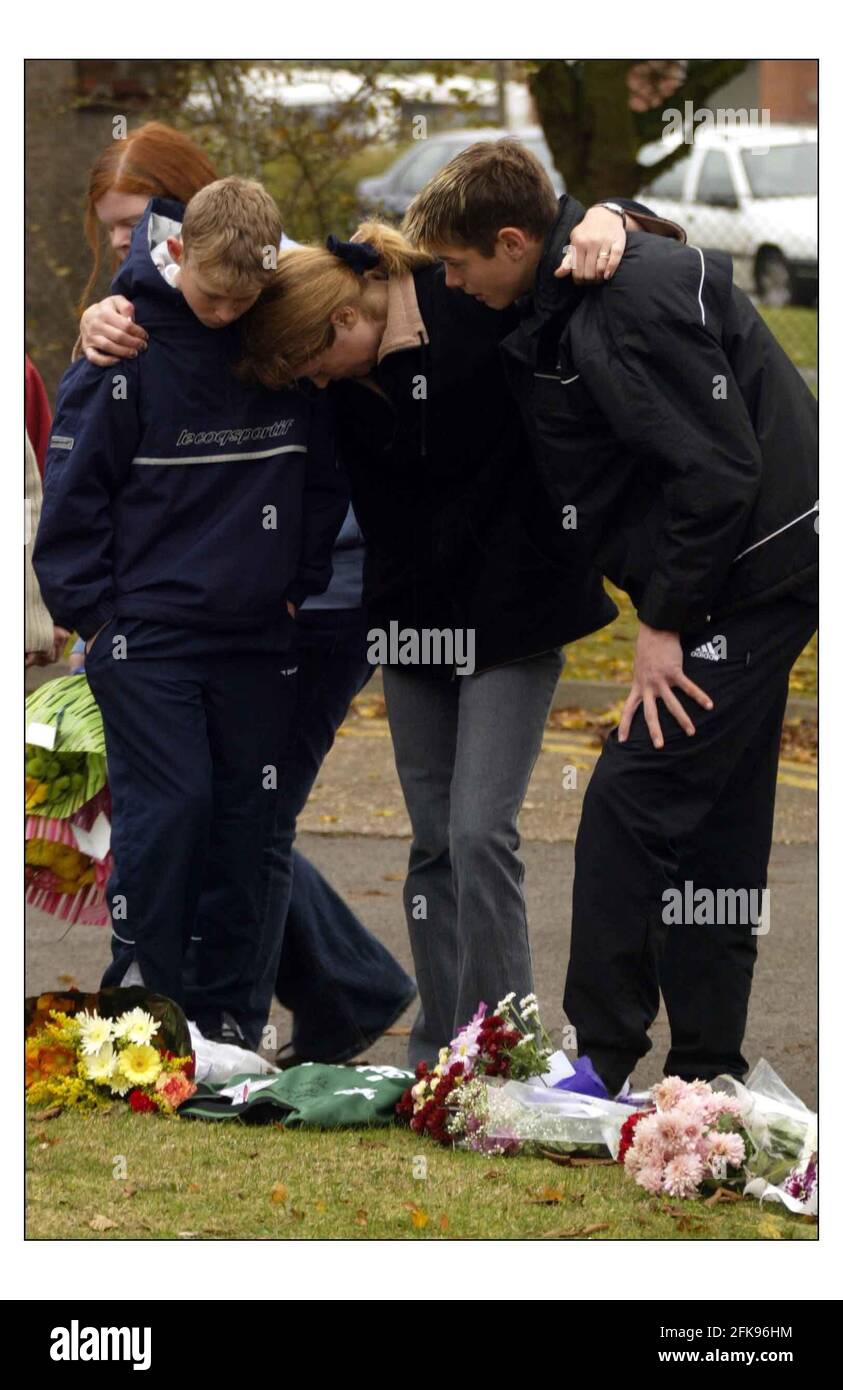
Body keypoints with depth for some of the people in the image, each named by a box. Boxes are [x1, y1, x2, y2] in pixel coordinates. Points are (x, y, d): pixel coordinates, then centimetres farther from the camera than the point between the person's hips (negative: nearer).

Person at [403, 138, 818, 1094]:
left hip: (749, 574, -10)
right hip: (748, 576, 10)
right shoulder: (567, 307, 10)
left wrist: (666, 620, -17)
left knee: (633, 800, -8)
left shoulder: (634, 300, -21)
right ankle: (706, 1072, 17)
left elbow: (717, 468, -23)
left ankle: (601, 1057, -3)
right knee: (716, 828, 12)